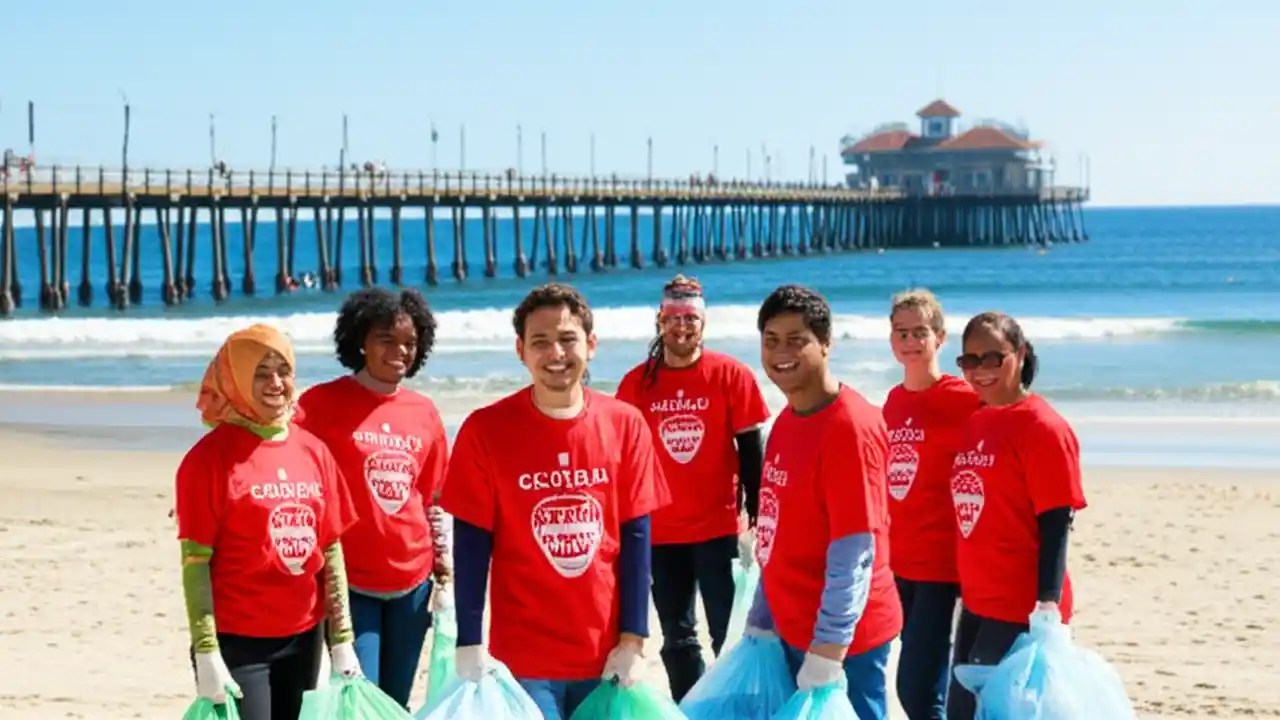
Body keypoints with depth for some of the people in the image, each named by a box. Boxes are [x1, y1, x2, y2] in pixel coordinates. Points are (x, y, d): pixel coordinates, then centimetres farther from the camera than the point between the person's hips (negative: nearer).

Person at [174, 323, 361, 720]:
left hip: (303, 636, 6)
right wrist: (206, 652, -16)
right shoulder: (210, 456, -9)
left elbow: (331, 550, 10)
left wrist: (342, 639, 7)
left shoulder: (313, 451, 7)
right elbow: (195, 562, -11)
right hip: (236, 640, -6)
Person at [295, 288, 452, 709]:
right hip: (349, 581, -4)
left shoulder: (424, 412, 8)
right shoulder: (322, 403, -6)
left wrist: (445, 576, 13)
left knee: (395, 704, 10)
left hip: (412, 582, 4)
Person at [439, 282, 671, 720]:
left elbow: (636, 536, 3)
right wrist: (469, 646, -8)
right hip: (523, 656, -2)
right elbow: (471, 544, -4)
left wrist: (633, 640, -1)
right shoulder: (485, 431, -6)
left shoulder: (625, 425, 1)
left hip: (606, 653, 2)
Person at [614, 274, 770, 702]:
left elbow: (751, 453, -1)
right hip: (659, 531, 3)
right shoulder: (636, 383, 2)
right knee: (677, 640, 11)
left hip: (719, 527, -3)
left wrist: (756, 518, -4)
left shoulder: (731, 375, -4)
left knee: (730, 634, -2)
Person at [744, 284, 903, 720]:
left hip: (841, 636, -8)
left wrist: (827, 649, -24)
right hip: (793, 630, 9)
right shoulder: (786, 421, 9)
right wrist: (760, 622, 15)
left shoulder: (851, 426, -18)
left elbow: (854, 553, -22)